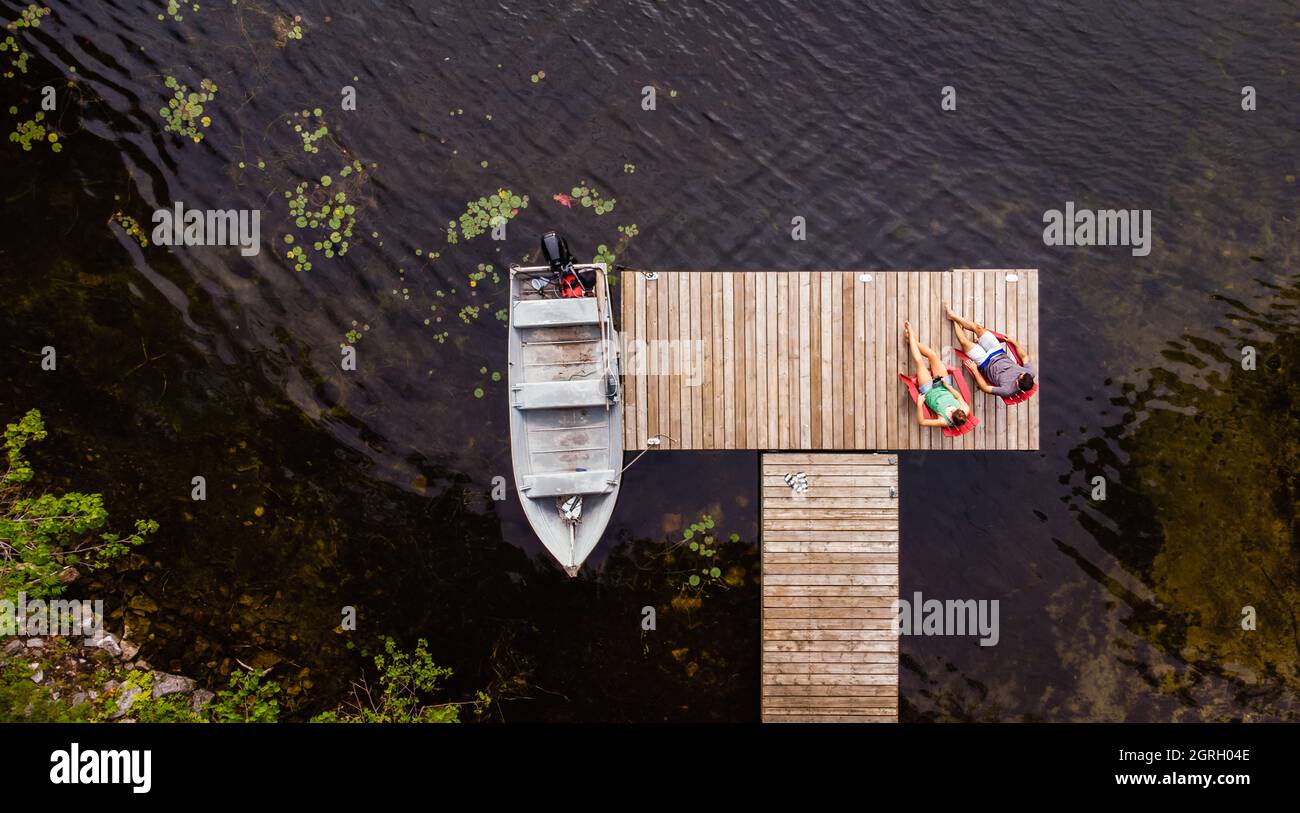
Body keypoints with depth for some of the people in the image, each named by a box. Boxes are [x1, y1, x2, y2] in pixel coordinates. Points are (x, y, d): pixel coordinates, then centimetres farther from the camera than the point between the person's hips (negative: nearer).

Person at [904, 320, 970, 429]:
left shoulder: (944, 421, -41)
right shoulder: (965, 411, -31)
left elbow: (922, 422, -31)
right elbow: (959, 396, -9)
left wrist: (919, 405, -42)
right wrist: (948, 386, -11)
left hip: (929, 392, -3)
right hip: (943, 387, 3)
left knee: (919, 361, -3)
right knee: (932, 355, 0)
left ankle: (910, 335, 28)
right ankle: (910, 338, 30)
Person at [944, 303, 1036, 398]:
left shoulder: (1008, 390, -38)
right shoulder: (1030, 372, -24)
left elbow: (985, 388, -25)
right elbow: (1025, 356, -2)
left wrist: (974, 370, -21)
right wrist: (1014, 342, 5)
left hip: (986, 364, -5)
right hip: (1000, 355, 5)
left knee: (964, 341, -8)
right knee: (978, 327, 1)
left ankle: (955, 322, 29)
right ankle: (952, 315, 27)